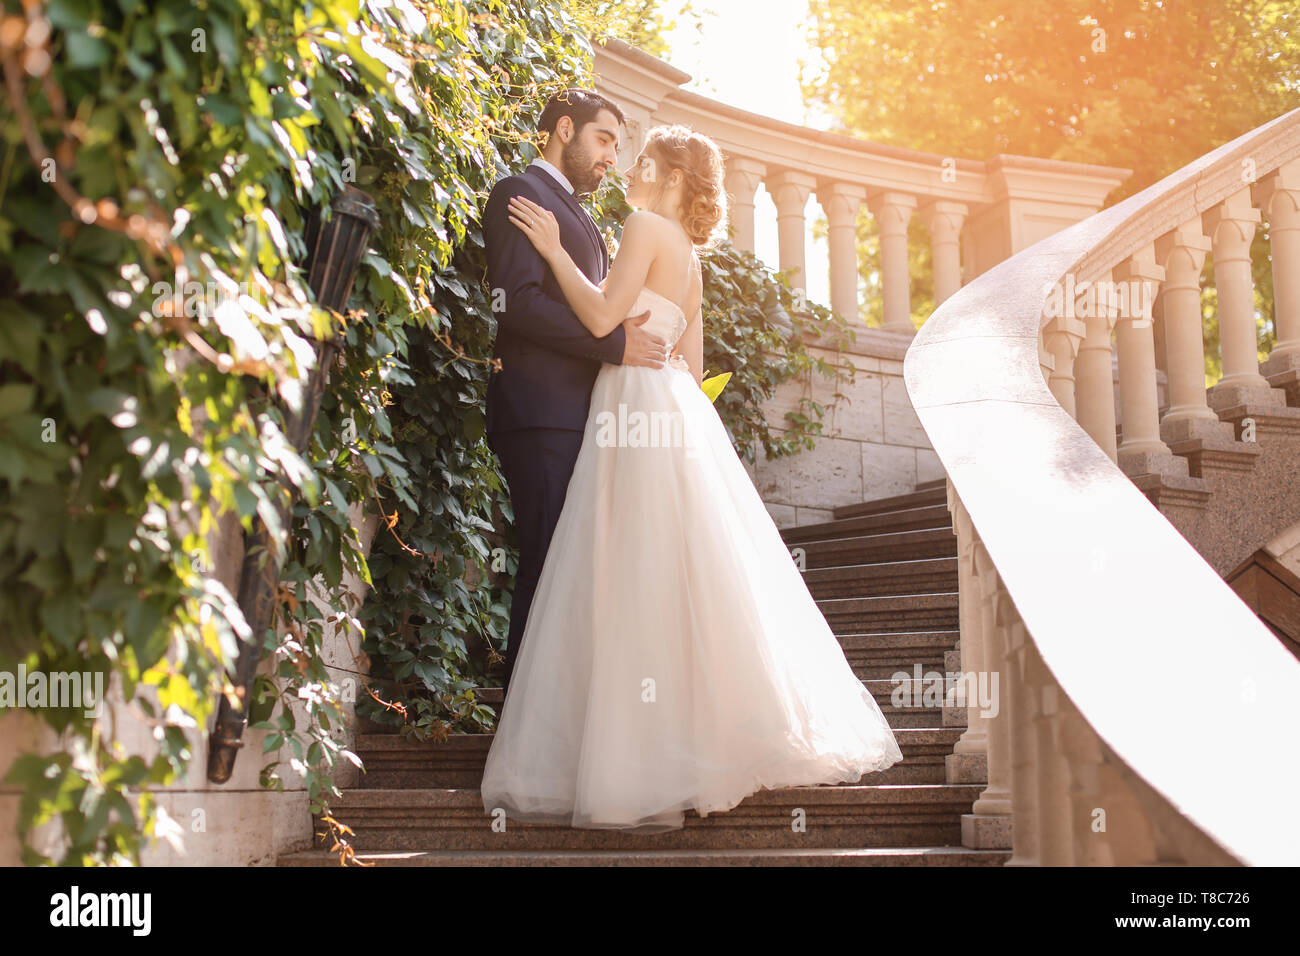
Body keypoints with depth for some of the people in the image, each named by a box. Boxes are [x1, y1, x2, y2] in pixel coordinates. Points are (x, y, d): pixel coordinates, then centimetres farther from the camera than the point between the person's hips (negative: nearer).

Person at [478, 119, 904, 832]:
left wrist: (554, 249, -8)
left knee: (638, 587, -10)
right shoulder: (687, 256, 23)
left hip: (641, 413, -9)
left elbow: (602, 316, -15)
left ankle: (646, 775, -10)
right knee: (685, 584, 8)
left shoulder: (646, 227, -3)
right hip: (676, 412, 9)